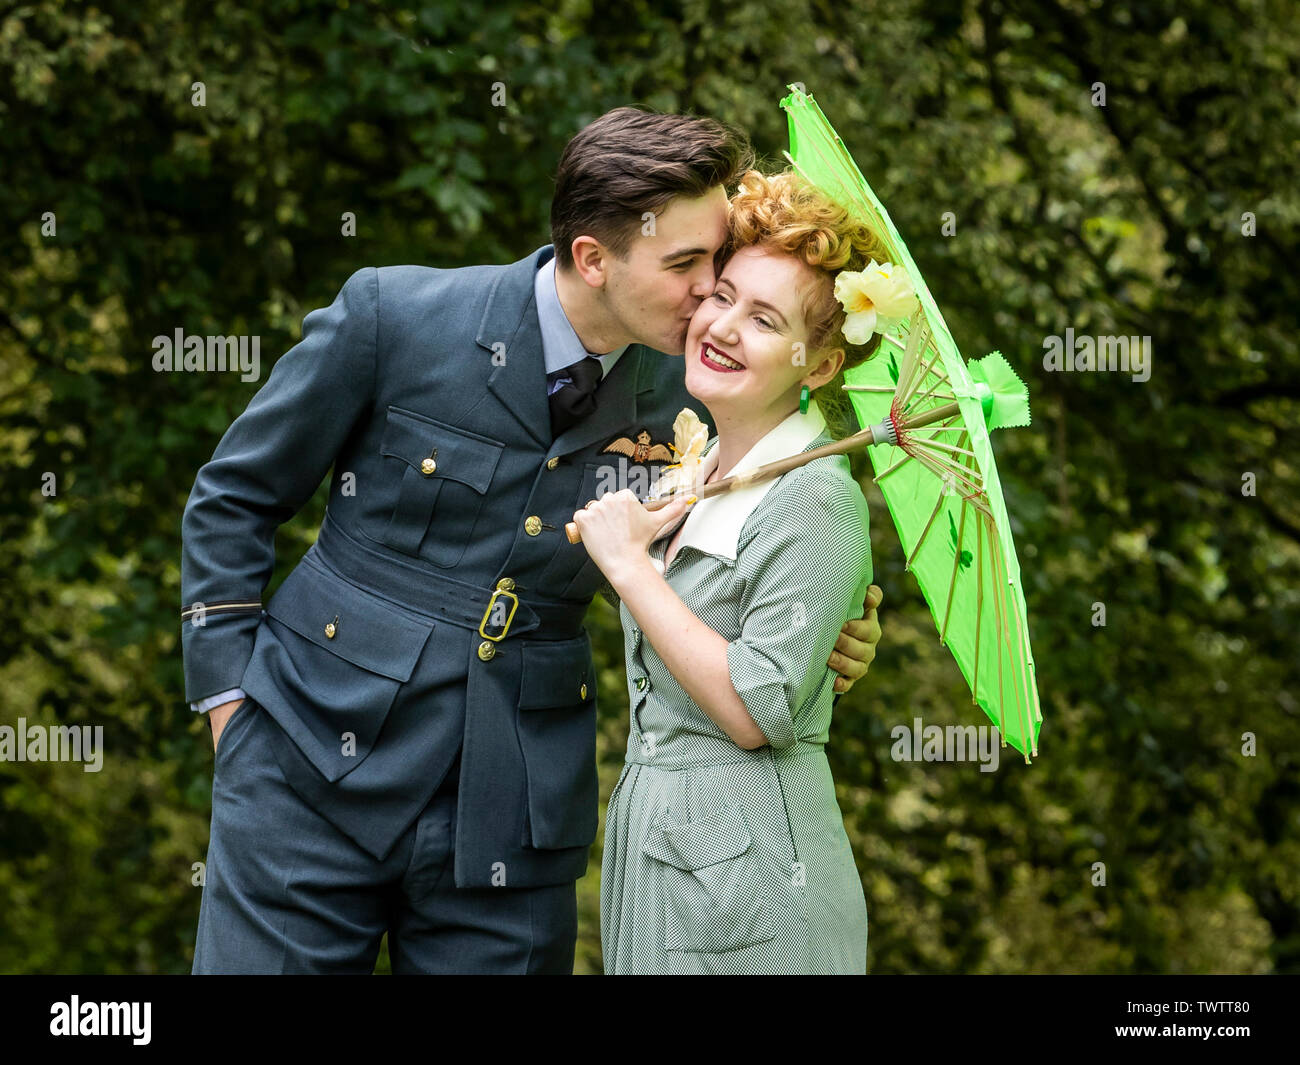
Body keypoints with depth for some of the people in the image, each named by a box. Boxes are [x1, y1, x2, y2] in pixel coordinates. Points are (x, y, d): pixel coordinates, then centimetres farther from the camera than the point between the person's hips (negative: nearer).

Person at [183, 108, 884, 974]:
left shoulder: (683, 397, -2)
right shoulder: (392, 317, -10)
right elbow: (232, 501, 2)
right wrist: (229, 693, -2)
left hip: (514, 803, 2)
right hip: (316, 772, -2)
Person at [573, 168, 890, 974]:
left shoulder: (817, 502, -15)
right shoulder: (697, 469, 11)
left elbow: (755, 713, -21)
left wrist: (630, 564, -16)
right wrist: (657, 529, 10)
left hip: (749, 874, -8)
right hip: (652, 838, 8)